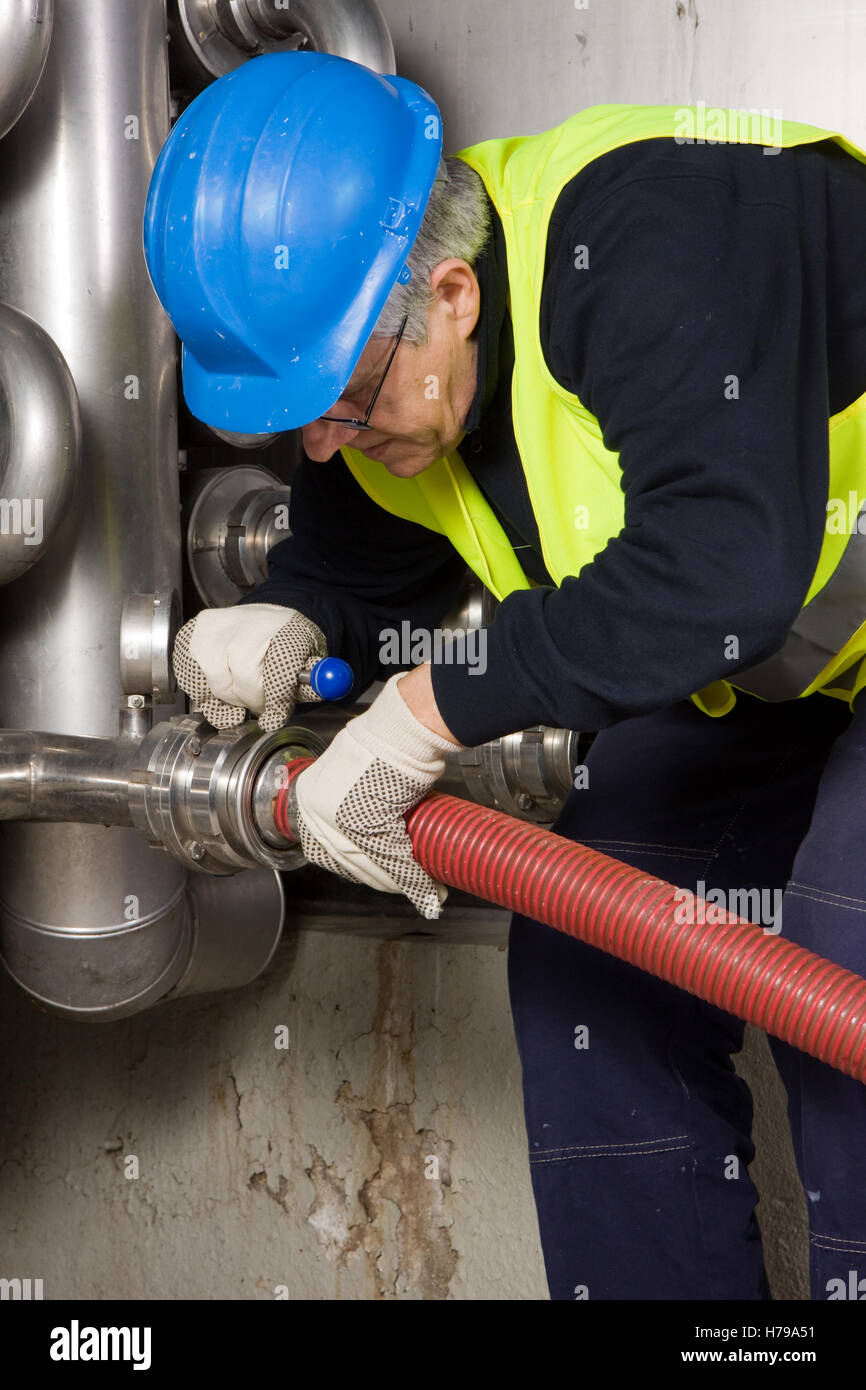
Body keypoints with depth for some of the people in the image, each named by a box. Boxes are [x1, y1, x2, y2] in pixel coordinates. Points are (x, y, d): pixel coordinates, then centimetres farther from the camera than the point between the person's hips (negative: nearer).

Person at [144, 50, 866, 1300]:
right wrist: (286, 630, -13)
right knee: (583, 956, 0)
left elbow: (720, 575, -44)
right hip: (766, 660, 8)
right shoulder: (367, 343, -7)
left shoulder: (655, 229, -35)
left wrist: (425, 715, -37)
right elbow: (355, 570, 11)